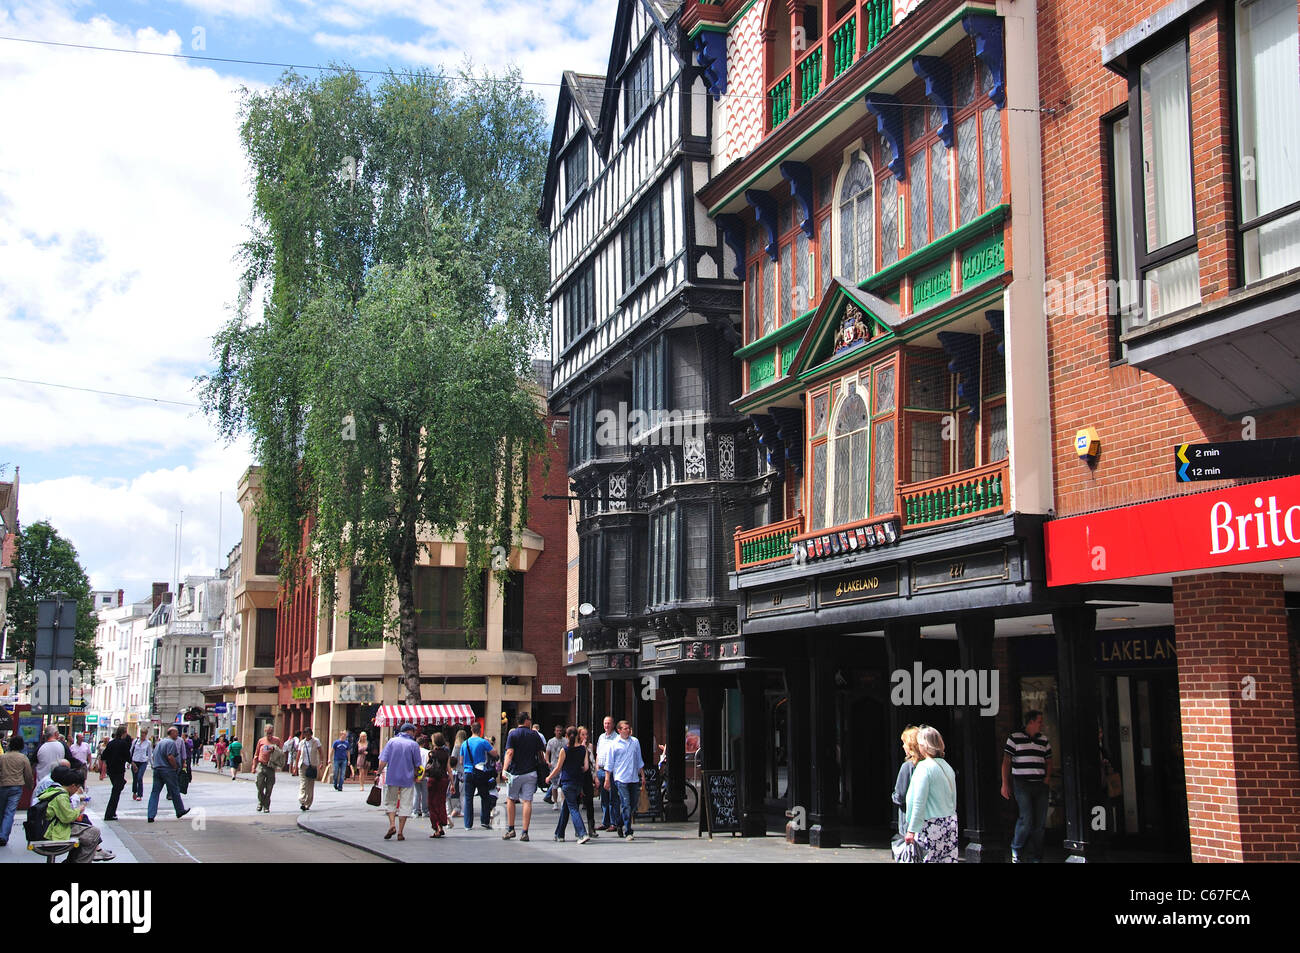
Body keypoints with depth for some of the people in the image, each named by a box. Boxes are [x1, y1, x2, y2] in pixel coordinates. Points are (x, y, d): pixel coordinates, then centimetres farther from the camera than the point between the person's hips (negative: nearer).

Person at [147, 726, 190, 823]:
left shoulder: (160, 742, 18)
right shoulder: (171, 743, -10)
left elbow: (154, 755, 20)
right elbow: (170, 757, -20)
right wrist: (176, 767, -9)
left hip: (156, 769, 7)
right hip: (167, 770, -7)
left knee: (155, 792, 2)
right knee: (175, 791, 8)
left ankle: (151, 816, -6)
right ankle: (180, 811, 21)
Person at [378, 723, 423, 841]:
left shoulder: (392, 741, 1)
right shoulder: (414, 745, -2)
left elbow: (383, 761, -6)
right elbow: (417, 765, 3)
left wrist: (379, 773, 3)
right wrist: (416, 776, 19)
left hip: (392, 778, 1)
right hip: (407, 779, -1)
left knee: (390, 802, 15)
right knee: (405, 806, 7)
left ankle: (392, 825, -5)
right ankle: (400, 832, 6)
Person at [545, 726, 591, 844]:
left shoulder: (564, 750, -10)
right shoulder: (583, 749, 1)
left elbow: (558, 768, -4)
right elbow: (585, 767, 2)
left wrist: (549, 777, 12)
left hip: (567, 782, -5)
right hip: (578, 781, 5)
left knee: (573, 808, -6)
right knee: (566, 807, 18)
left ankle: (583, 834, -20)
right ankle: (559, 834, 26)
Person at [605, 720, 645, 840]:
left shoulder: (635, 742, 12)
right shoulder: (614, 745, -1)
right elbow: (609, 764, 2)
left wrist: (643, 776, 18)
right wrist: (607, 779, -3)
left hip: (634, 779, 5)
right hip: (621, 779, -5)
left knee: (633, 805, 7)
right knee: (626, 805, -10)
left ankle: (622, 826, 26)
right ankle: (627, 832, -10)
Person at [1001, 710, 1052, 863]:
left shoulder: (1044, 740, 14)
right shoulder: (1015, 738, 0)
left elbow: (1048, 761, 23)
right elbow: (1006, 761, 0)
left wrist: (1048, 776, 4)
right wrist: (1005, 784, -4)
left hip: (1040, 785, 5)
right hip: (1022, 783, -5)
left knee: (1040, 822, 2)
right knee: (1026, 818, -14)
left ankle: (1033, 856, 12)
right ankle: (1015, 849, 8)